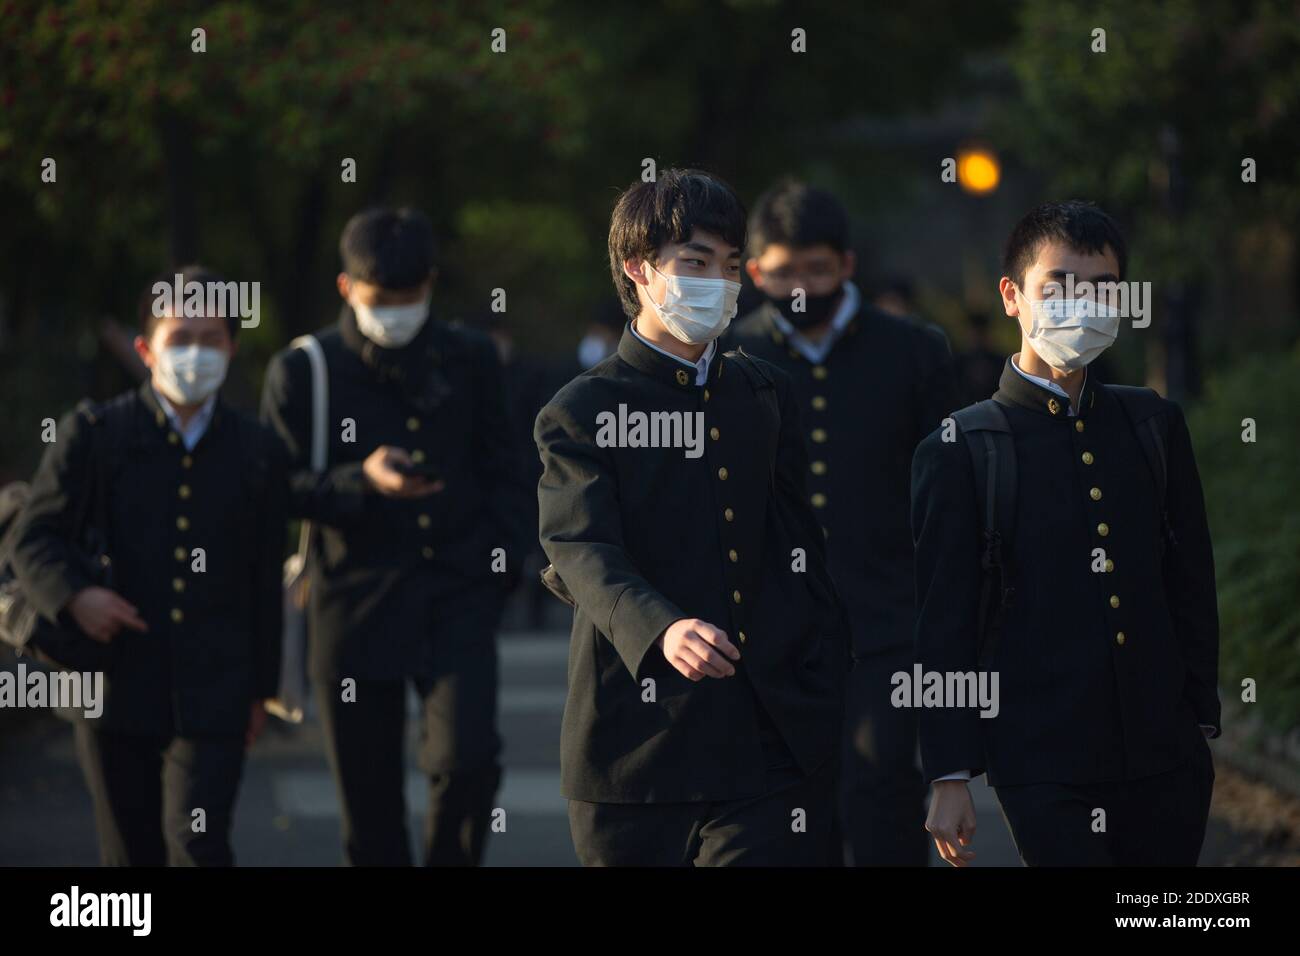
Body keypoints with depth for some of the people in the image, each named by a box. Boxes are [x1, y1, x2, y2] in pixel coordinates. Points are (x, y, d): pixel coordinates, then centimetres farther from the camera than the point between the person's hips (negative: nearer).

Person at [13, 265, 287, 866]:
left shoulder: (258, 454, 6)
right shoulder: (91, 436, 1)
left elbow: (265, 583, 12)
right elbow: (35, 539, -2)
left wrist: (260, 687, 14)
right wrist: (72, 596, -23)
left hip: (211, 696, 0)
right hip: (116, 683, 0)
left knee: (199, 842, -12)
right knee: (132, 856, 8)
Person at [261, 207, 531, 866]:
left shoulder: (469, 360, 9)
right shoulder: (302, 372, 1)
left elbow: (503, 474, 17)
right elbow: (277, 487, -1)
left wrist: (501, 560, 3)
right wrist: (361, 484, -18)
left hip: (456, 596, 1)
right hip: (355, 606, 0)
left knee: (467, 760, -19)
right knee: (369, 795, 4)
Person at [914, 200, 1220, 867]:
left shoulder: (1155, 426, 12)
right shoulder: (958, 453, -1)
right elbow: (944, 626, -3)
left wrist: (1200, 717, 13)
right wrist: (951, 776, -6)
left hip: (1167, 762, 4)